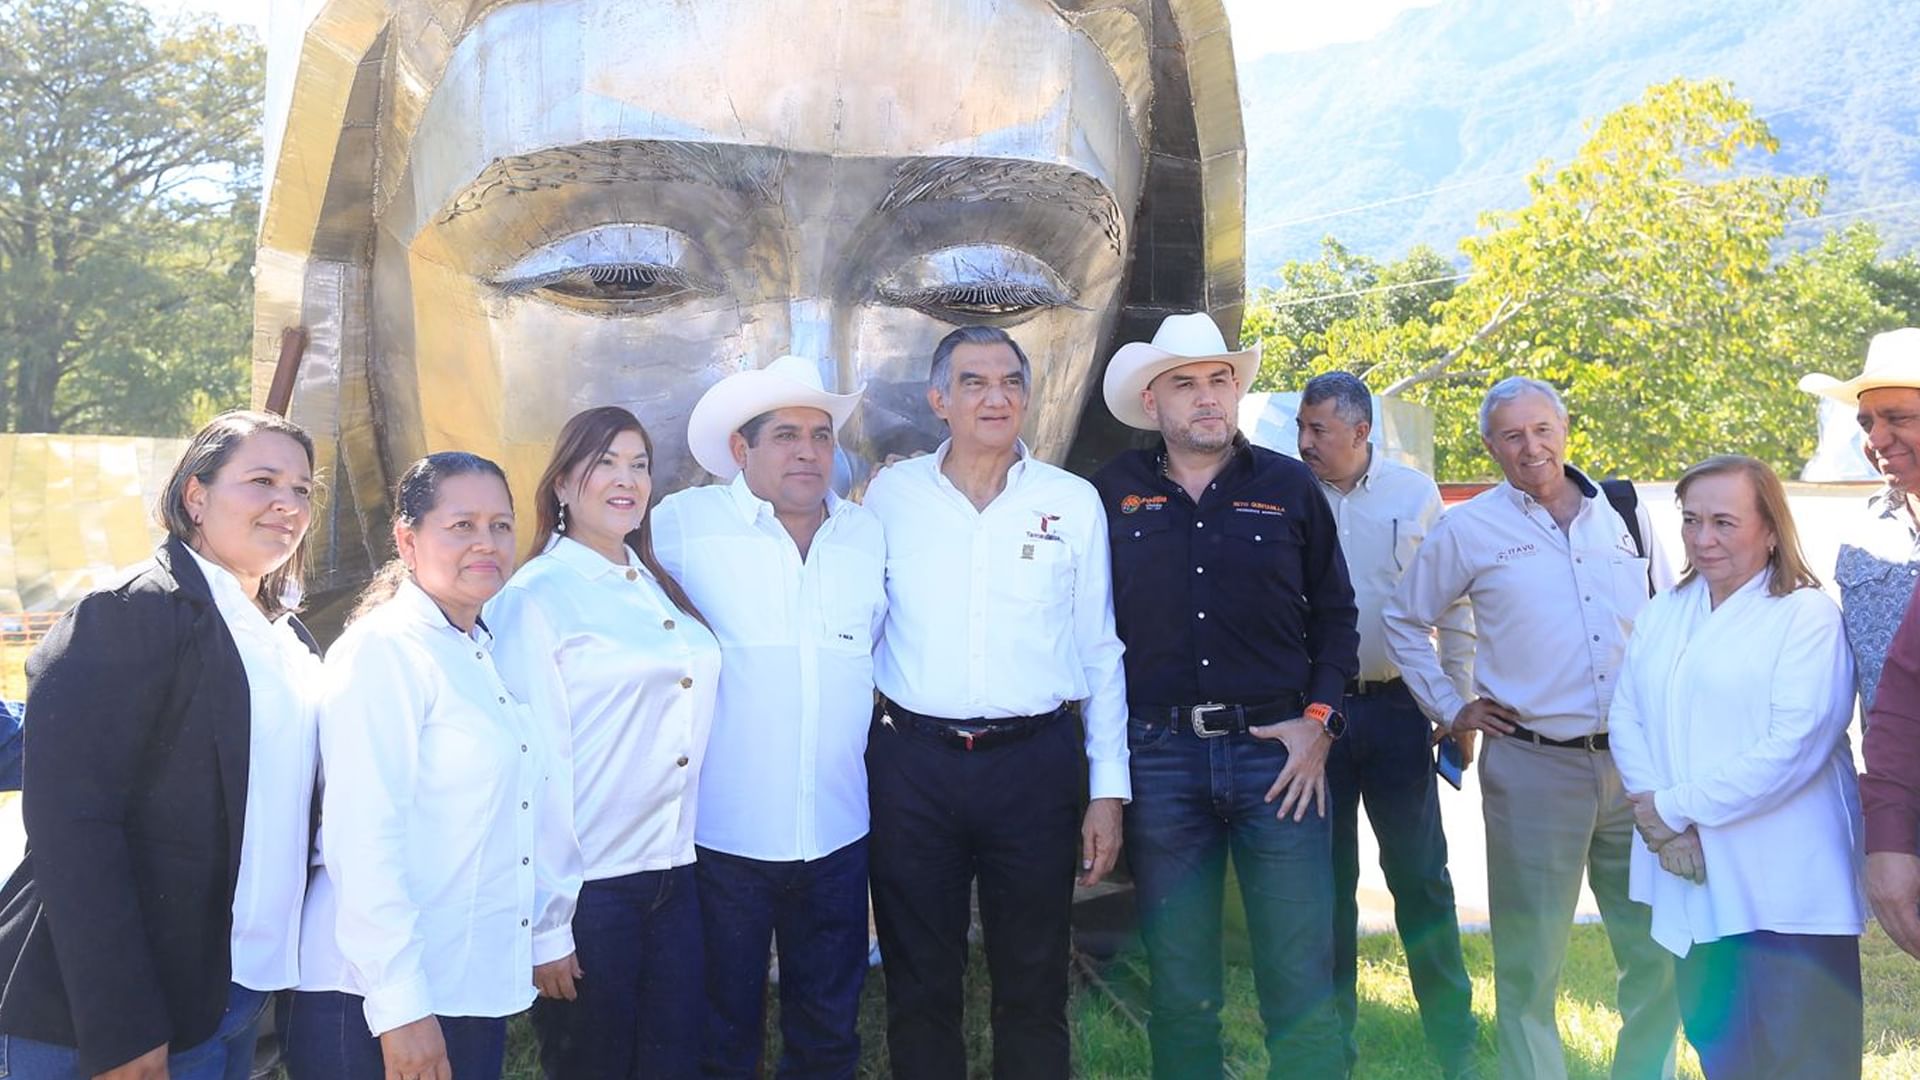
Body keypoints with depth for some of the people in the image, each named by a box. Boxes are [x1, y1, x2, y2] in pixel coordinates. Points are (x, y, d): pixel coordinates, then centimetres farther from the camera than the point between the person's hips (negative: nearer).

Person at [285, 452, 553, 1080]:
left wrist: (547, 936, 16)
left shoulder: (481, 655, 12)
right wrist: (400, 1005, -21)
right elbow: (361, 839, -20)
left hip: (479, 990, 8)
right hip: (381, 1002, -8)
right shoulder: (383, 649, -13)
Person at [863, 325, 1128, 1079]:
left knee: (1034, 985, 12)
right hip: (912, 759, 0)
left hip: (1035, 761, 0)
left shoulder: (1074, 502, 3)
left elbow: (1100, 652, 5)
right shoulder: (892, 495, 3)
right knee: (918, 983, 13)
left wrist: (1109, 789, 2)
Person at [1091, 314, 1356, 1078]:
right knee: (1179, 992, 10)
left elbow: (1335, 613, 10)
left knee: (1303, 988, 2)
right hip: (1161, 757, 0)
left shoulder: (1290, 486, 6)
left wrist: (1319, 720, -1)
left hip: (1277, 750, 0)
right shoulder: (1113, 492, 5)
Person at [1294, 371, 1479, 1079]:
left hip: (1396, 709, 0)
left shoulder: (1415, 495, 2)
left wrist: (1461, 708, 2)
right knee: (1328, 883, 9)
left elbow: (1454, 610, 5)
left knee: (1421, 880, 3)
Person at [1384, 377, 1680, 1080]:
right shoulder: (1467, 529, -1)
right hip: (1532, 766, -3)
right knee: (1529, 958, 5)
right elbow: (1404, 623, 9)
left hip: (1637, 763, 3)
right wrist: (1449, 710, 4)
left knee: (1659, 952, 11)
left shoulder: (1626, 514, 9)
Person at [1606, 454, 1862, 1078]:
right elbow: (1625, 715, 4)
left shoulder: (1807, 615, -8)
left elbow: (1791, 747, -18)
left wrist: (1676, 807, -14)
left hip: (1784, 888, -6)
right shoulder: (1663, 612, 11)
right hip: (1691, 878, 6)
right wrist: (1662, 820, -11)